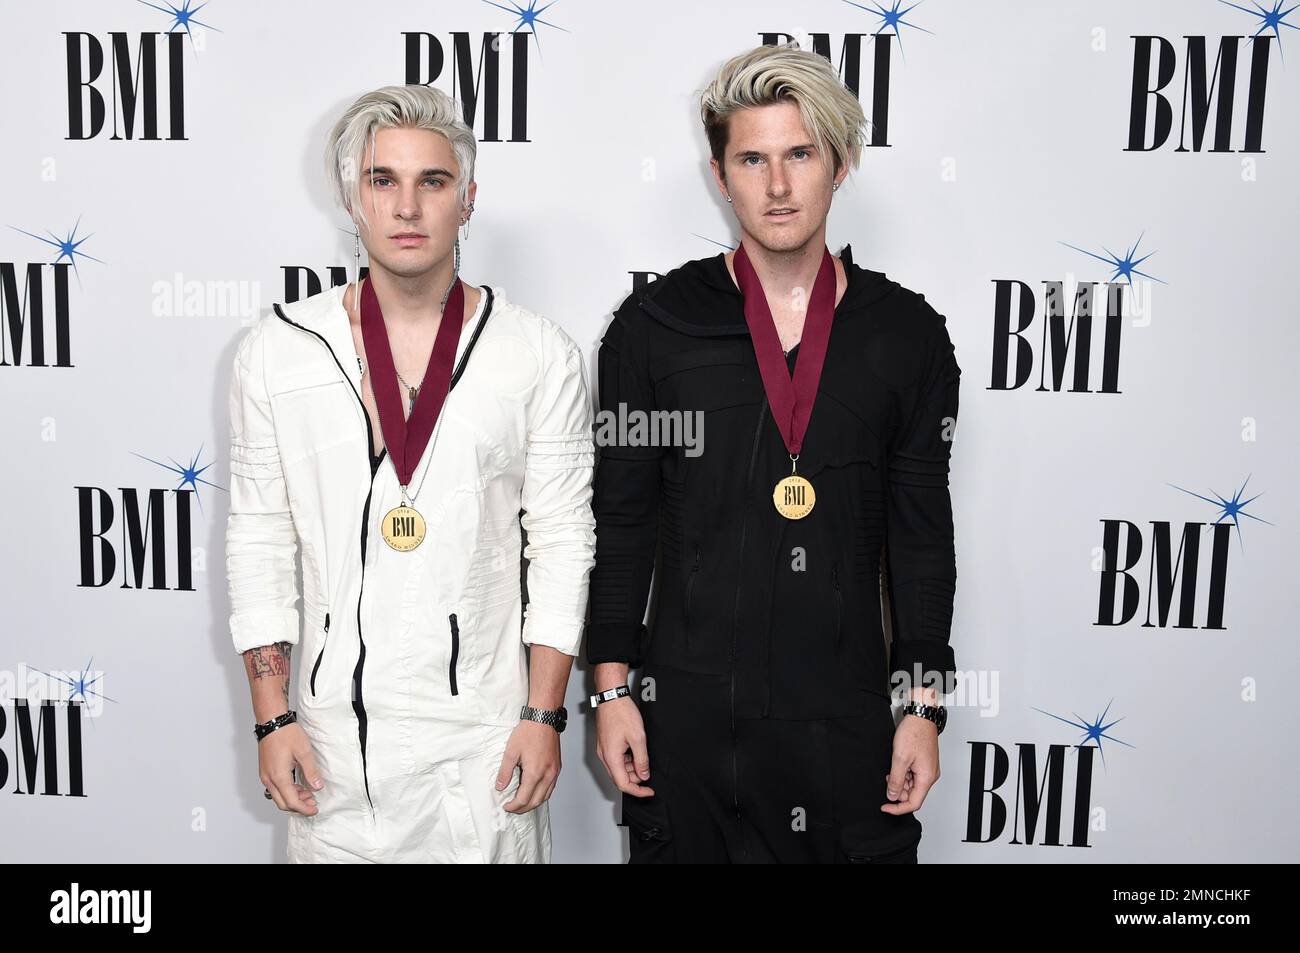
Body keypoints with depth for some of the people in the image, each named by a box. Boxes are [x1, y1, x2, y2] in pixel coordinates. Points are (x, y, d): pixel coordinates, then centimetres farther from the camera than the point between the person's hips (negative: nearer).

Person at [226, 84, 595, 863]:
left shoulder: (541, 355, -5)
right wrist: (272, 718, 1)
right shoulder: (278, 350, -2)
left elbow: (563, 543, -3)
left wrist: (544, 715, -5)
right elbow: (259, 540, 2)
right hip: (337, 725, 1)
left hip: (485, 727, -1)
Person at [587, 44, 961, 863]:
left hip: (846, 713, 1)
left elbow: (922, 535, 4)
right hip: (688, 710, 0)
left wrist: (925, 705, 2)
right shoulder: (654, 326, -2)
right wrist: (612, 687, -1)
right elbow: (621, 523, 1)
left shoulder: (908, 335, 1)